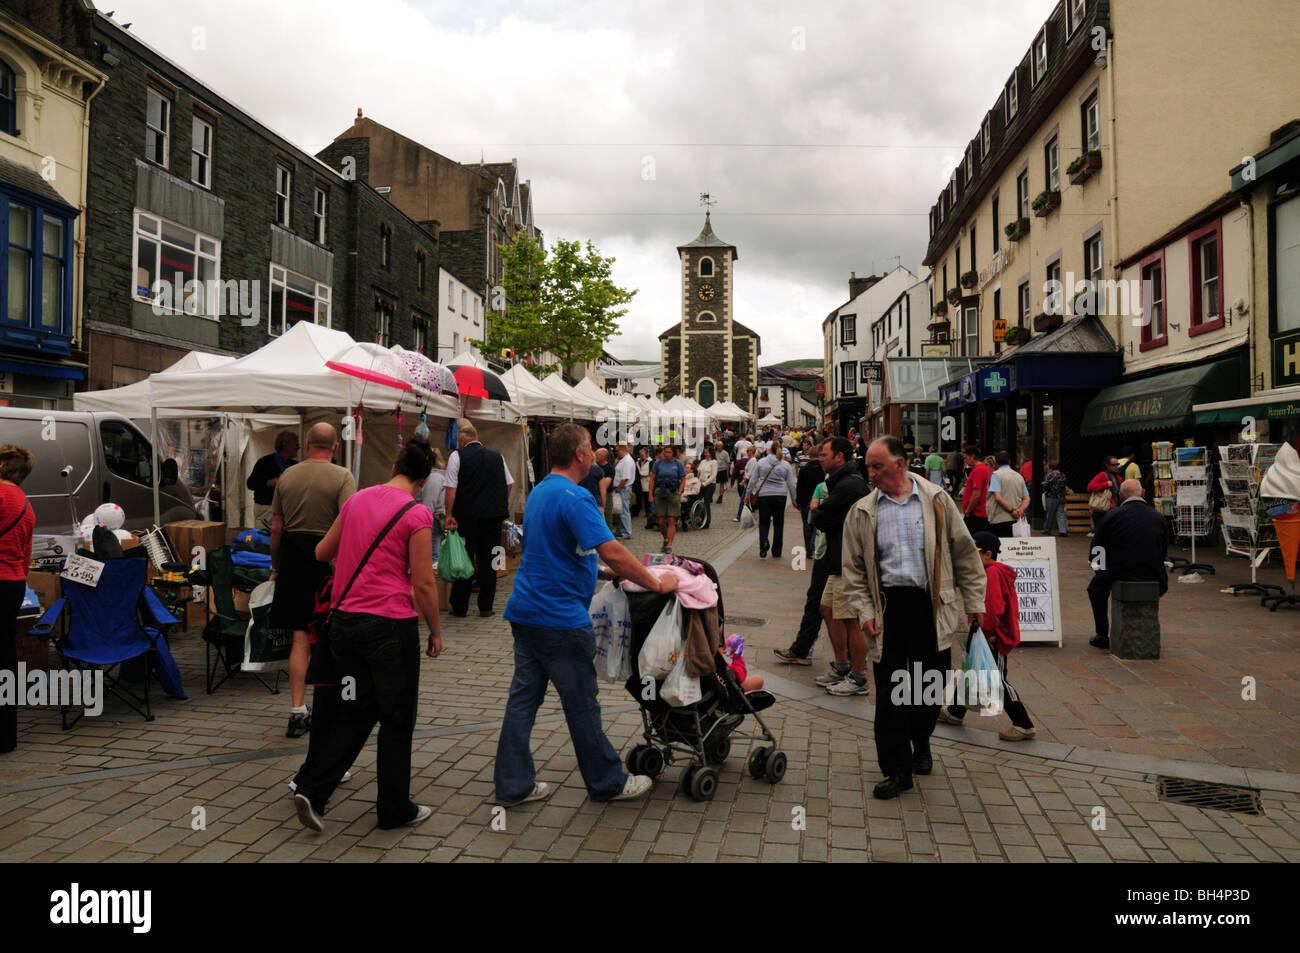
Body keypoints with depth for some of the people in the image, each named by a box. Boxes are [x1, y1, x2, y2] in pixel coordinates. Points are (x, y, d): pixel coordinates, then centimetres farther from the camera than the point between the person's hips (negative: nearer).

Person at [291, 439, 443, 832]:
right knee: (397, 718, 9)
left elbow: (321, 553, 19)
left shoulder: (356, 500, 7)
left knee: (354, 711, 20)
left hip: (344, 620, 6)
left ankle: (310, 788, 11)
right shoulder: (416, 514, -11)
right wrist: (436, 631, 0)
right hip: (390, 623, -6)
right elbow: (423, 583, -12)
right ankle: (395, 810, 21)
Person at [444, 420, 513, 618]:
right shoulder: (497, 456, 8)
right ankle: (486, 606, 12)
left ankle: (460, 607, 12)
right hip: (494, 516, 3)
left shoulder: (457, 456, -5)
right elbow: (509, 485, 13)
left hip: (467, 517, -3)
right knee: (488, 561, 9)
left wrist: (449, 515, -6)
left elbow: (451, 489, -10)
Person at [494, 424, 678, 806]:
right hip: (560, 618, -9)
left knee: (523, 697, 11)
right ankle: (607, 782, 19)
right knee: (581, 704, 4)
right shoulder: (573, 497, -18)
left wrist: (622, 570, 20)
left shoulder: (538, 492, 14)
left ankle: (513, 784, 18)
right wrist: (656, 584, -14)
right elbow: (611, 551, -26)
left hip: (524, 612, 9)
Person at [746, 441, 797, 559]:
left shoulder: (761, 462, -1)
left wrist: (748, 494, 11)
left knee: (763, 522, 5)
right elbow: (791, 484, 4)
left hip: (763, 496, -1)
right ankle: (777, 552, 16)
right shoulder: (786, 464, 2)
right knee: (778, 523, 11)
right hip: (780, 496, 1)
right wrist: (793, 499, 11)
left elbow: (753, 480, 1)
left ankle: (763, 548, -16)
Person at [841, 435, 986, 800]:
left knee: (931, 685, 11)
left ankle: (920, 742, 39)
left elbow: (965, 554, 7)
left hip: (932, 606, 0)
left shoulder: (936, 501, 3)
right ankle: (898, 770, 13)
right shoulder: (862, 512, 4)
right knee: (889, 691, 1)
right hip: (888, 606, 0)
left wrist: (974, 602, 5)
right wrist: (865, 613, -4)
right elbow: (854, 569, 6)